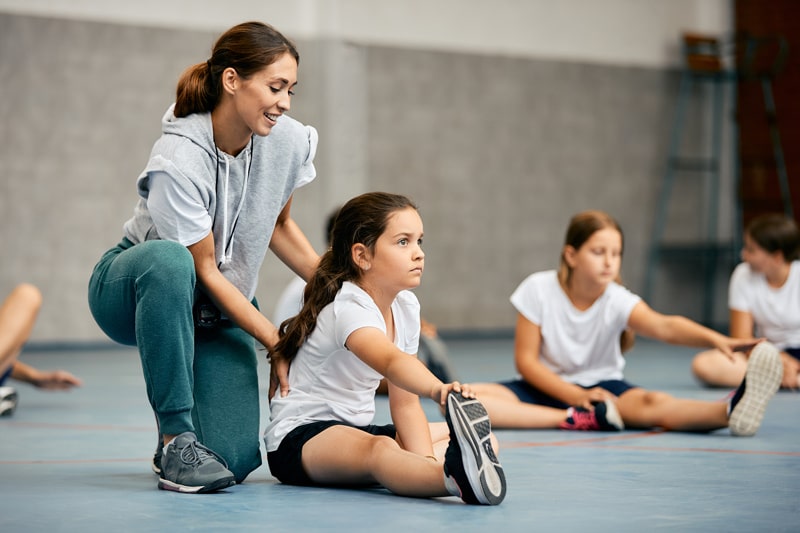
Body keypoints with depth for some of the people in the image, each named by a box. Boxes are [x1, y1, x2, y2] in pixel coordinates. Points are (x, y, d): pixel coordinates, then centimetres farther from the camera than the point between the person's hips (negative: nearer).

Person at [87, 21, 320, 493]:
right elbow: (205, 270, -23)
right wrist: (277, 341, -24)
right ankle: (176, 437, -33)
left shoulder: (289, 141, -11)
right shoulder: (179, 162, -29)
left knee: (235, 460, -18)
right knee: (168, 259, -44)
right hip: (130, 291, -4)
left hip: (224, 307, 4)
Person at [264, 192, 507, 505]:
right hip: (298, 438, -10)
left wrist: (427, 460, -14)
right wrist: (438, 390, -67)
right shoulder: (349, 310, -23)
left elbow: (404, 402, 3)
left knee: (484, 441, 0)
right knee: (381, 450, -44)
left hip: (358, 429, 10)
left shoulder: (406, 306, 4)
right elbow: (391, 361, -46)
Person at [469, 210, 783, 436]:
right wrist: (575, 396, -22)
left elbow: (664, 326, -33)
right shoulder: (539, 289, -12)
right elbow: (525, 359, -9)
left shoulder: (617, 301, -14)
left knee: (649, 404, -34)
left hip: (599, 385, 0)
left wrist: (715, 339, -53)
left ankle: (731, 411, -61)